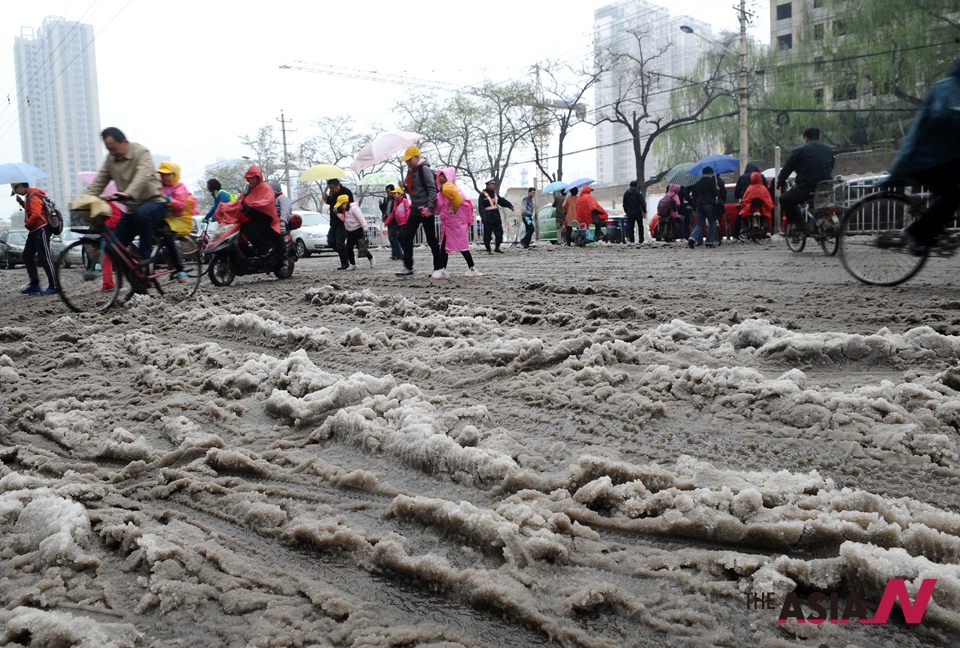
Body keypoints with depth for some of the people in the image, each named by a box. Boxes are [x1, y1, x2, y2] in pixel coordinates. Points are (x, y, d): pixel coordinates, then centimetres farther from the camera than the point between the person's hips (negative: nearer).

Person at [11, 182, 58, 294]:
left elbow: (36, 215, -25)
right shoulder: (29, 196, 15)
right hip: (34, 231, 11)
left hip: (41, 229, -11)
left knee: (45, 258, -8)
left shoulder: (33, 196, -16)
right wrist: (21, 202, 10)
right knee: (27, 256, 12)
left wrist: (27, 223, -10)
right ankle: (34, 284, 16)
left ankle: (54, 286, -4)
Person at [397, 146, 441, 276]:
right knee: (405, 237, 1)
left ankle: (438, 268, 10)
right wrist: (405, 186, 0)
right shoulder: (410, 171, 14)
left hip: (425, 210, -8)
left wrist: (429, 208, -24)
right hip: (415, 209, 8)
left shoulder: (424, 169, -11)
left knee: (431, 239, -1)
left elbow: (432, 190, -17)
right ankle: (408, 267, 5)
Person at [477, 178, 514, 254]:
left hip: (496, 217, 7)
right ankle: (488, 249, 10)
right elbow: (481, 207, -15)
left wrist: (509, 205, -4)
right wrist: (483, 217, -25)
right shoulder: (483, 195, -9)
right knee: (488, 234, -1)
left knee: (499, 232, 7)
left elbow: (502, 201, 14)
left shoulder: (495, 194, 14)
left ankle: (497, 248, 21)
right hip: (488, 217, -7)